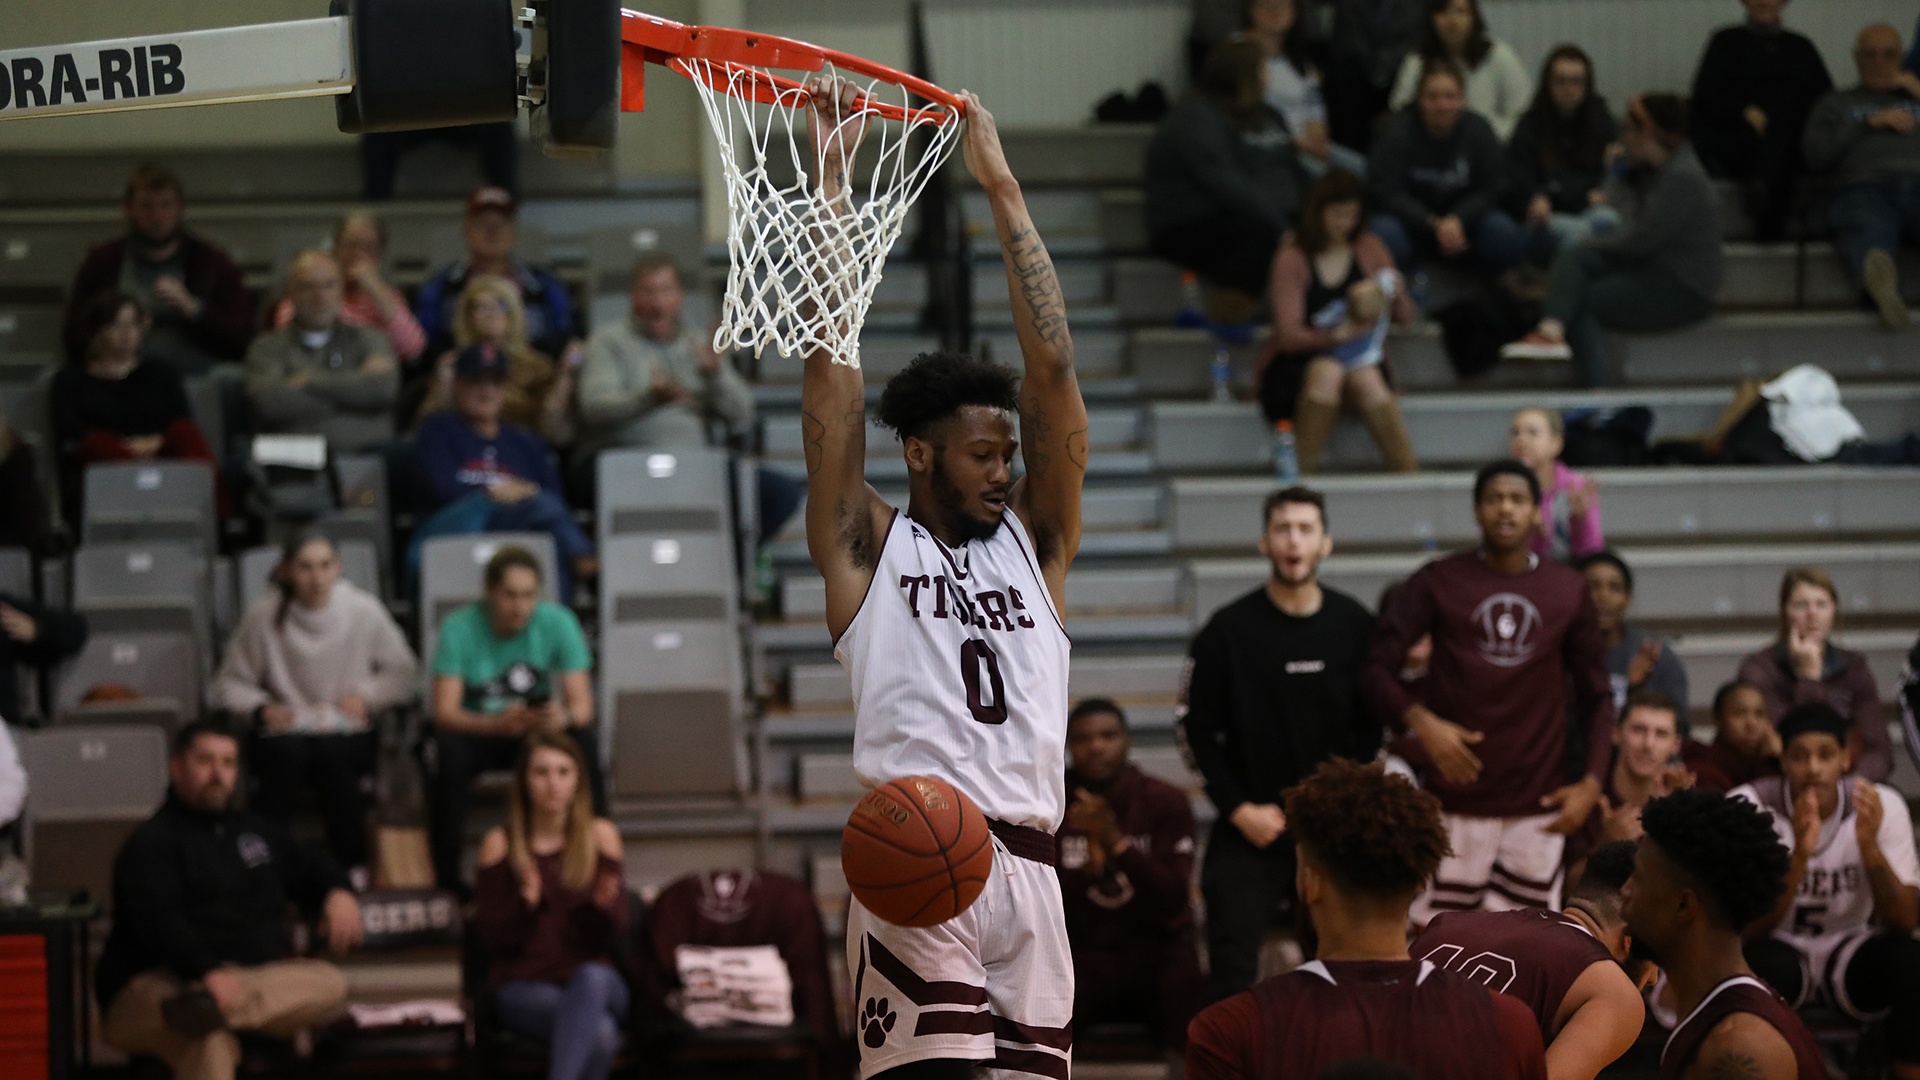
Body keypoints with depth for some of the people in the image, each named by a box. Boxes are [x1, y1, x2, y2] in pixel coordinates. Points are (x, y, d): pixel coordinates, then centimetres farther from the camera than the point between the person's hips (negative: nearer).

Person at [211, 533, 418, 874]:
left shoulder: (364, 611, -1)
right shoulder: (263, 616, -3)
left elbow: (403, 673, 10)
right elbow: (229, 685, 7)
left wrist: (367, 696, -8)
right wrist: (260, 708, -12)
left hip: (349, 733, 0)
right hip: (285, 731, 0)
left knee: (331, 753, -36)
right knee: (288, 752, -36)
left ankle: (351, 864, -23)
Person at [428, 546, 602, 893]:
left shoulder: (557, 623, -12)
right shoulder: (459, 628, -16)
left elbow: (583, 705, -15)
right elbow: (444, 712, -23)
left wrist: (566, 716, -42)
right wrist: (499, 723, -43)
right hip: (478, 731, -2)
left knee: (585, 743, -29)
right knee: (449, 751, -35)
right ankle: (446, 875, -26)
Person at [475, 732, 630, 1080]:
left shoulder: (600, 836, 8)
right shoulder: (501, 844, 5)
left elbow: (615, 936, 6)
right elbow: (490, 939, 2)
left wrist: (605, 905, -17)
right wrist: (524, 905, -18)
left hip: (596, 983, 2)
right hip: (523, 986, -2)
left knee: (591, 977, -39)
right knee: (600, 1033, -36)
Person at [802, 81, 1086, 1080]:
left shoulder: (1032, 544, 20)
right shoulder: (868, 548, 11)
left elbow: (1053, 368, 13)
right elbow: (832, 363, 6)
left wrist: (1002, 187, 13)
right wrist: (832, 184, 5)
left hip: (1027, 871, 5)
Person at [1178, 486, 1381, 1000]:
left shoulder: (1354, 625, 3)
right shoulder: (1229, 629, -5)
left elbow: (1369, 724, 11)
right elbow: (1196, 728, -1)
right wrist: (1238, 808, -7)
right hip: (1249, 825, -2)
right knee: (1232, 967, -9)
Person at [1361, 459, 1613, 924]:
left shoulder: (1568, 591, 9)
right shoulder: (1438, 582, 3)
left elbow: (1595, 695, 13)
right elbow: (1376, 668, 1)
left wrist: (1592, 782, 0)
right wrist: (1421, 722, -18)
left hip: (1538, 808, 2)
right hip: (1454, 802, -2)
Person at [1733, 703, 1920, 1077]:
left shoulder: (1881, 806, -11)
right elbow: (1751, 926, -22)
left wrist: (1870, 846, -33)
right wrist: (1799, 855, -37)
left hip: (1850, 953, 2)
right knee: (1758, 963, -37)